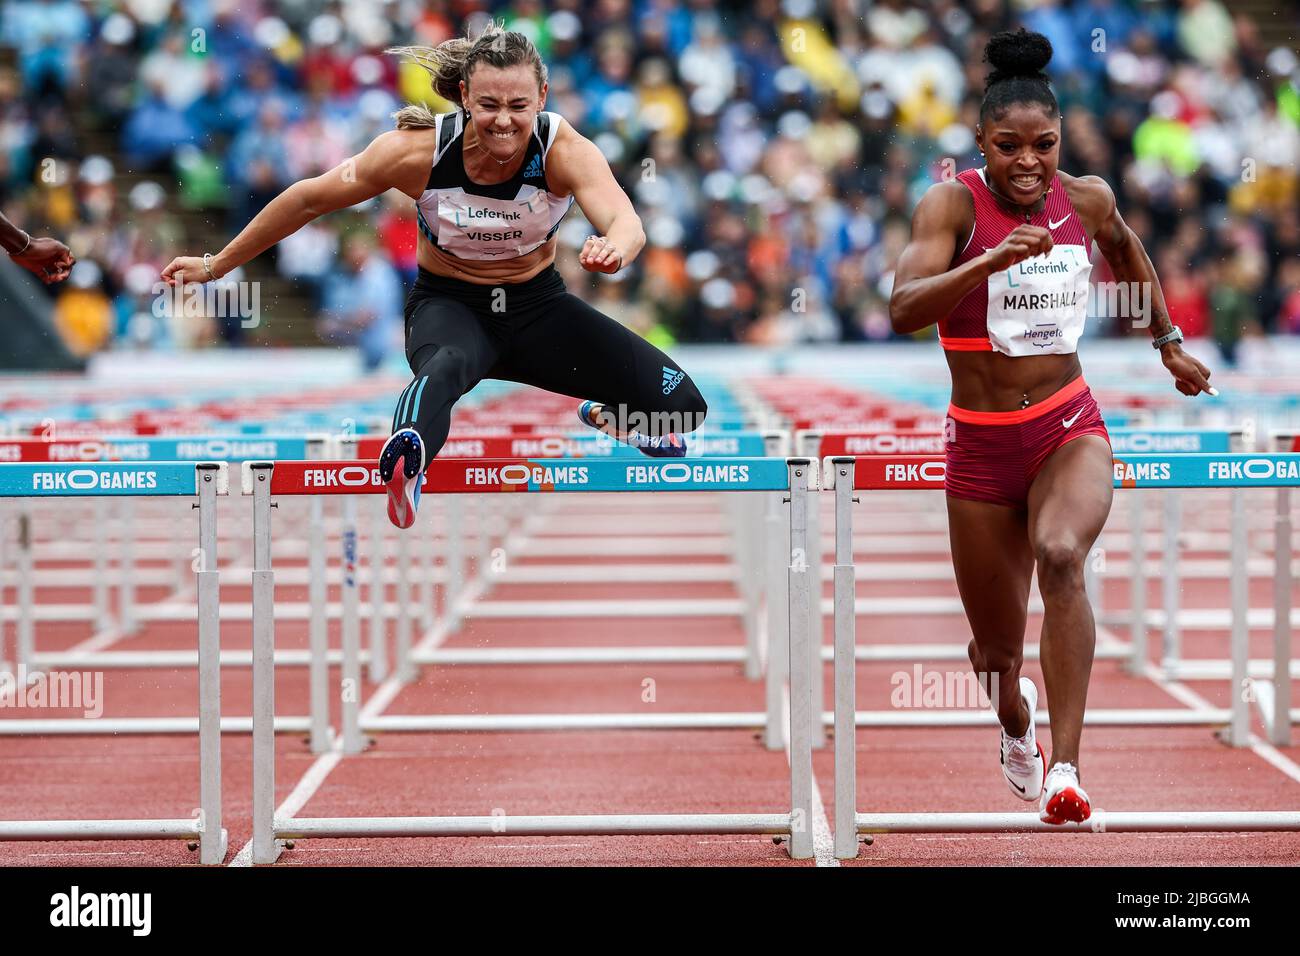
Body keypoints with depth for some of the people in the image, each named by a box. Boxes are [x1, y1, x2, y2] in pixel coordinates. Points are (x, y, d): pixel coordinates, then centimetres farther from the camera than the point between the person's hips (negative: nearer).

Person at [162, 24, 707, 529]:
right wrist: (216, 267, -5)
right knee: (445, 368, -41)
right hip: (450, 304, -2)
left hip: (537, 305, 2)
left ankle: (609, 417, 31)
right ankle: (402, 464, -73)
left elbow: (626, 222, -42)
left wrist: (614, 248, -67)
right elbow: (309, 200, -11)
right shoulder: (418, 151, -23)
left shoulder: (564, 151, -24)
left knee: (683, 404, -6)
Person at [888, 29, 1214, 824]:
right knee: (999, 651, 11)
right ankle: (1017, 727, 51)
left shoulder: (1086, 200, -1)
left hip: (1070, 430, 1)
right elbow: (903, 310, -27)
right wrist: (993, 260, -39)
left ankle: (1065, 770, -35)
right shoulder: (953, 204, -12)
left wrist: (1169, 342, 28)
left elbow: (1126, 249, 24)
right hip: (981, 445, -1)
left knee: (1062, 555, -33)